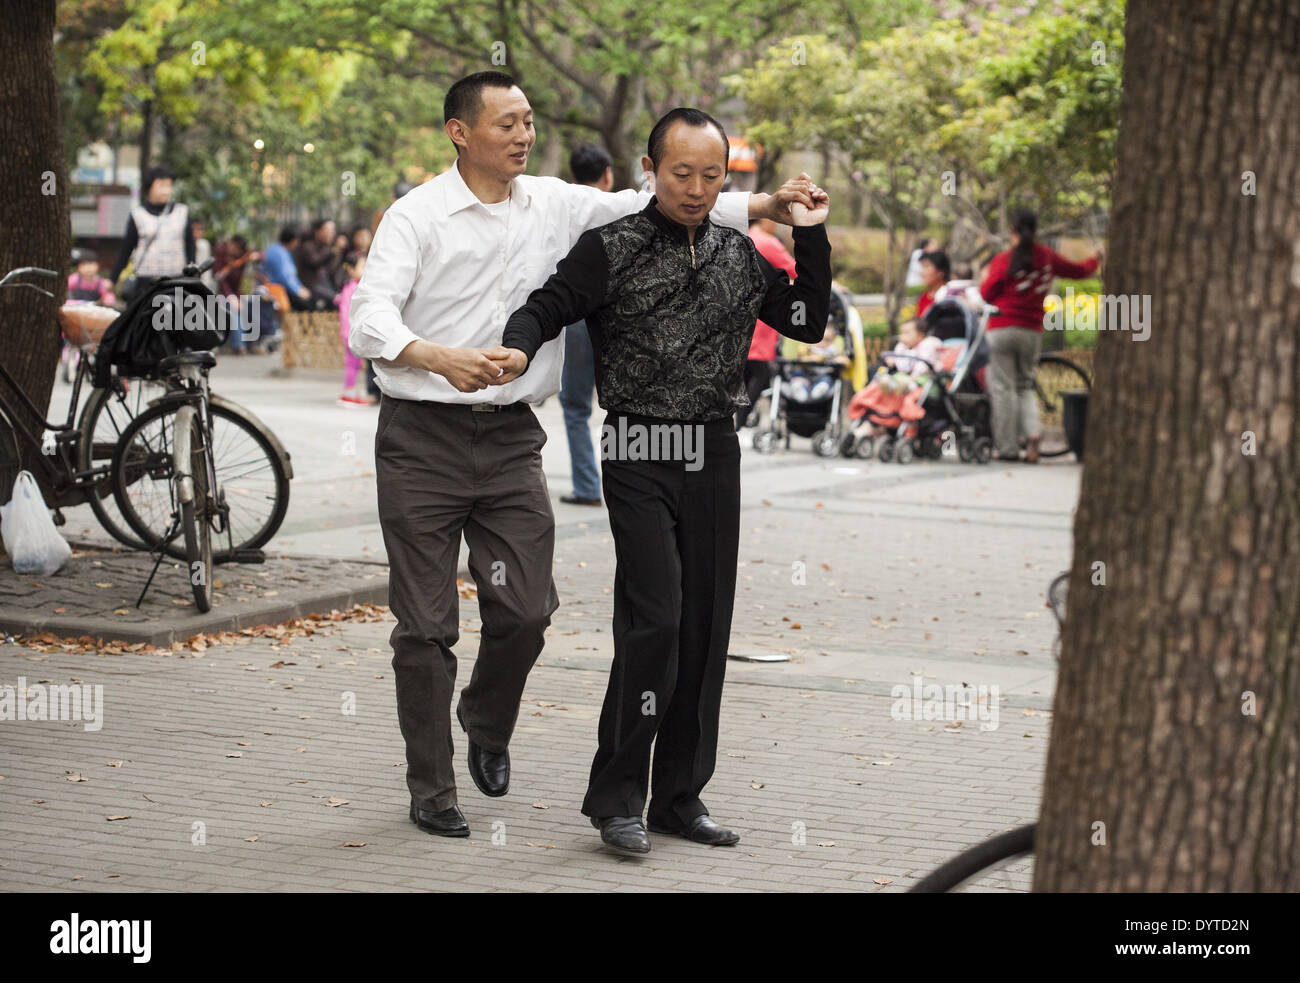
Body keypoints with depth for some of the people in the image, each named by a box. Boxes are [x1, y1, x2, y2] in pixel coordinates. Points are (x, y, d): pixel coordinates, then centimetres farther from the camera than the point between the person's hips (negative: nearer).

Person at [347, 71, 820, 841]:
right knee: (427, 623, 0)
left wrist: (765, 206, -5)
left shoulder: (556, 206, 7)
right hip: (422, 438, -4)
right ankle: (432, 791, 11)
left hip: (511, 437, 4)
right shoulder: (417, 216, -7)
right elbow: (370, 317, -17)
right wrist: (442, 359, -36)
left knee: (527, 608, 1)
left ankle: (487, 724, 32)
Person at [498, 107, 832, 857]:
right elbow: (545, 308, -4)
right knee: (654, 620, -14)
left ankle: (681, 796, 15)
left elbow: (808, 323, 18)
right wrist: (520, 350, -25)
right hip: (640, 459, -5)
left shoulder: (739, 255, 12)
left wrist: (813, 239, 8)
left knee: (706, 627, 6)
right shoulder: (612, 249, -2)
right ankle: (617, 796, -4)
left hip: (716, 457, 5)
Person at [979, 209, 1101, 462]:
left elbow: (986, 294, -3)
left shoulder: (1002, 261, -8)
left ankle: (1006, 448, -2)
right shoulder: (1048, 258, 5)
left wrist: (985, 279, 19)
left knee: (1003, 388, 0)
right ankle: (1032, 432, -8)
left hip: (1002, 329, -4)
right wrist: (1096, 260, 40)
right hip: (1032, 332, 4)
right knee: (1024, 387, 16)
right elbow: (1077, 271, 19)